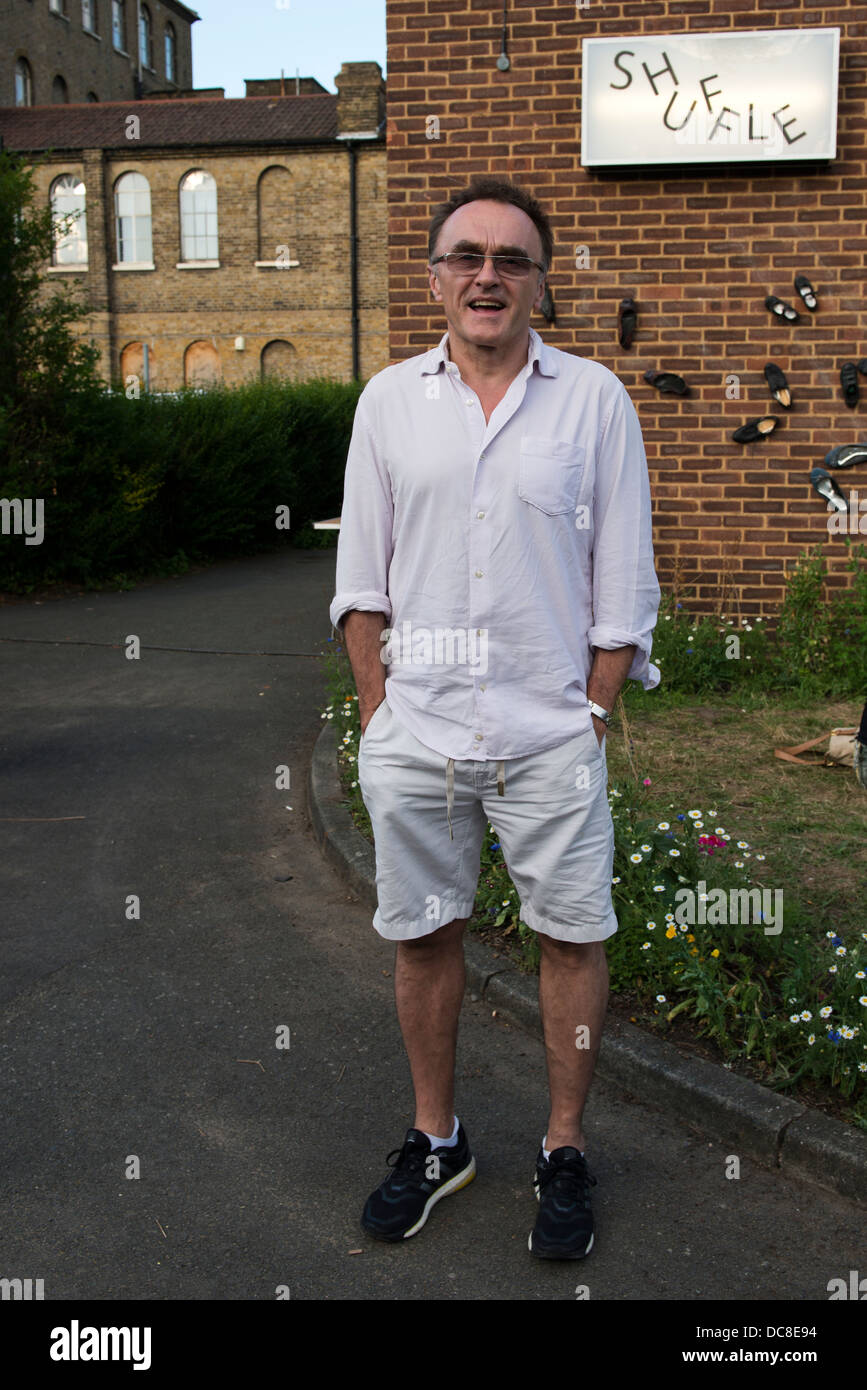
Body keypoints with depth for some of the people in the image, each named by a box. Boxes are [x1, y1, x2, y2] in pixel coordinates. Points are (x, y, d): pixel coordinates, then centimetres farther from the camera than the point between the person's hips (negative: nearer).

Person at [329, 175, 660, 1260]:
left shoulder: (593, 398, 2)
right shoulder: (389, 400, 7)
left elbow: (622, 581, 2)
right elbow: (361, 575, 8)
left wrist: (592, 714, -3)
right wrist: (378, 711, 2)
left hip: (550, 732, -1)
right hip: (415, 731, 2)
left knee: (572, 936, 6)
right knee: (421, 934, 11)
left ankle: (564, 1152, 24)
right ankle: (436, 1141, 30)